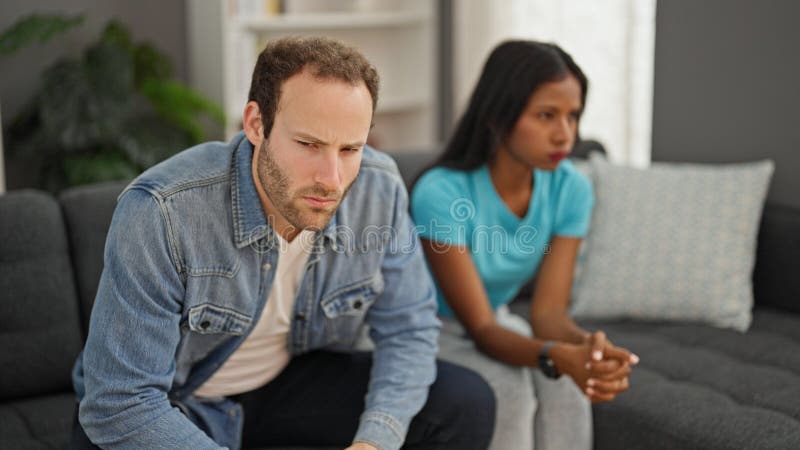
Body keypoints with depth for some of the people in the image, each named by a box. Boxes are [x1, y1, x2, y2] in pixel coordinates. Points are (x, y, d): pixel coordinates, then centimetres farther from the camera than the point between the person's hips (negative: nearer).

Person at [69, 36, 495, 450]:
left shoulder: (380, 191, -18)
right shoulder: (157, 213, -31)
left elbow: (407, 329, -6)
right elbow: (123, 405, -29)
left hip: (293, 378, 4)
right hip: (174, 403, -3)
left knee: (467, 404, -11)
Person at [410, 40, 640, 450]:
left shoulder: (570, 189, -14)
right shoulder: (442, 193, -30)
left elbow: (548, 310, -16)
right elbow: (480, 328, -28)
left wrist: (586, 345, -39)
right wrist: (557, 356, -46)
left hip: (496, 321, 5)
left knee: (566, 383, -23)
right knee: (509, 389, -29)